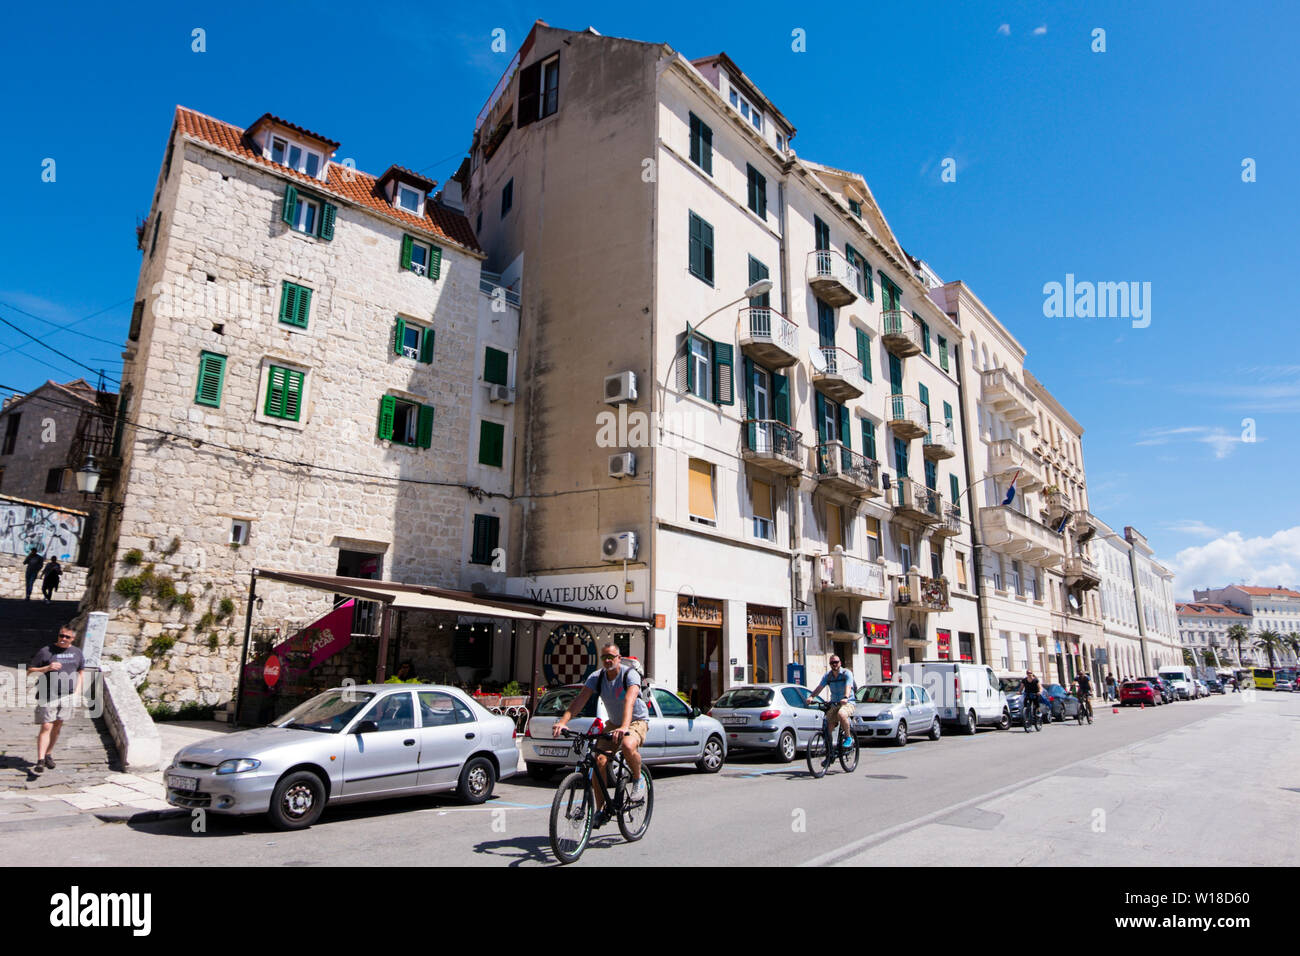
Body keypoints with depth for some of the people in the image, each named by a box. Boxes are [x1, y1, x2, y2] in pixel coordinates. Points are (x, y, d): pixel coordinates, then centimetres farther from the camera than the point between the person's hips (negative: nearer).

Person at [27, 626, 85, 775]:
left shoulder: (77, 652, 7)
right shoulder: (46, 651, -5)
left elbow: (81, 670, 20)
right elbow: (30, 671, -2)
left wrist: (78, 689, 9)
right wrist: (47, 668, -19)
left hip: (67, 696, 4)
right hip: (48, 696, -4)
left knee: (57, 726, 11)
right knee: (46, 727, -7)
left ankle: (49, 754, 26)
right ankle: (40, 761, -6)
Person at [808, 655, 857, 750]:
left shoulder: (846, 673, -8)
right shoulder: (828, 676, 6)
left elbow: (848, 687, -24)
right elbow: (819, 687, -3)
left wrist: (845, 698, -44)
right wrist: (811, 696, -21)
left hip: (847, 703, -5)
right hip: (834, 703, 5)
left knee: (841, 714, -35)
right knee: (828, 724, -8)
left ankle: (848, 738, -19)